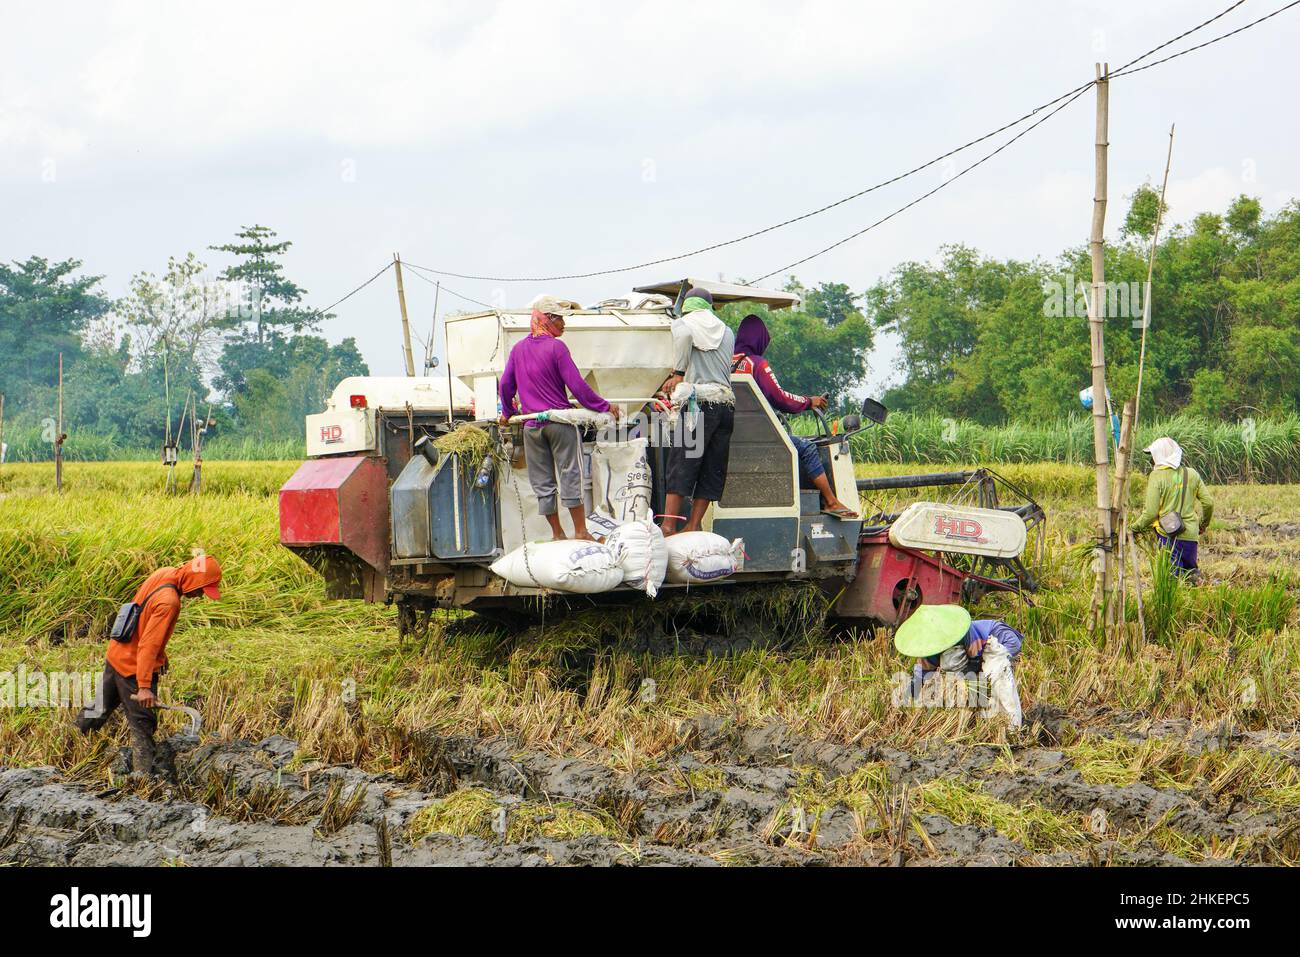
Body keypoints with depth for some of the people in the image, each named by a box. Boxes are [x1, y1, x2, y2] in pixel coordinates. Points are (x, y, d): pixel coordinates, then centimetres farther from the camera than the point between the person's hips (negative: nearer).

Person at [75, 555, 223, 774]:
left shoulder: (163, 574, -2)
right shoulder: (168, 601, -29)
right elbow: (148, 645, -30)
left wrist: (160, 654, 21)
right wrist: (144, 687, -30)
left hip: (116, 655, 9)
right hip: (135, 667, -9)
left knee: (102, 708, 27)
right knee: (142, 725, -1)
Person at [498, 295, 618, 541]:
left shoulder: (518, 349, 7)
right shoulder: (556, 347, -11)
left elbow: (506, 384, 13)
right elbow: (577, 385, -13)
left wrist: (507, 412, 29)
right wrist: (605, 407, -6)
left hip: (532, 425, 5)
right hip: (560, 422, -5)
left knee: (542, 483, 9)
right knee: (571, 476, -1)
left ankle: (557, 534, 11)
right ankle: (581, 532, -1)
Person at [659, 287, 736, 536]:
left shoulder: (683, 322, 5)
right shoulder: (727, 332, 21)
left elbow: (684, 335, -19)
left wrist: (678, 373, -10)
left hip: (699, 402, -5)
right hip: (727, 402, 5)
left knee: (681, 466, -2)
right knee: (712, 470, 9)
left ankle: (669, 525, -5)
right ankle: (693, 526, 10)